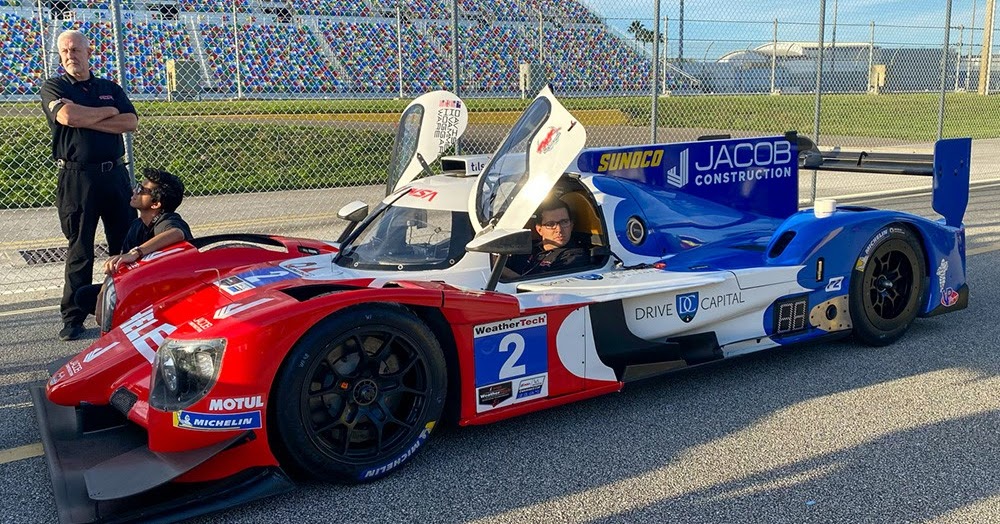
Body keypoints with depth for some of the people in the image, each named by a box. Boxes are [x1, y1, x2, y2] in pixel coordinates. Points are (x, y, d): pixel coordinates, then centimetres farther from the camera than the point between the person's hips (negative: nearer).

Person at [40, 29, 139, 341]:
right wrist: (108, 112, -3)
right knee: (80, 250, 0)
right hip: (76, 178, -3)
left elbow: (130, 123, -1)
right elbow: (67, 116, -16)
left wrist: (85, 120, -8)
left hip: (115, 174, 3)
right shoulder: (53, 88, 6)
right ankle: (73, 319, 9)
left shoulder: (111, 89, 15)